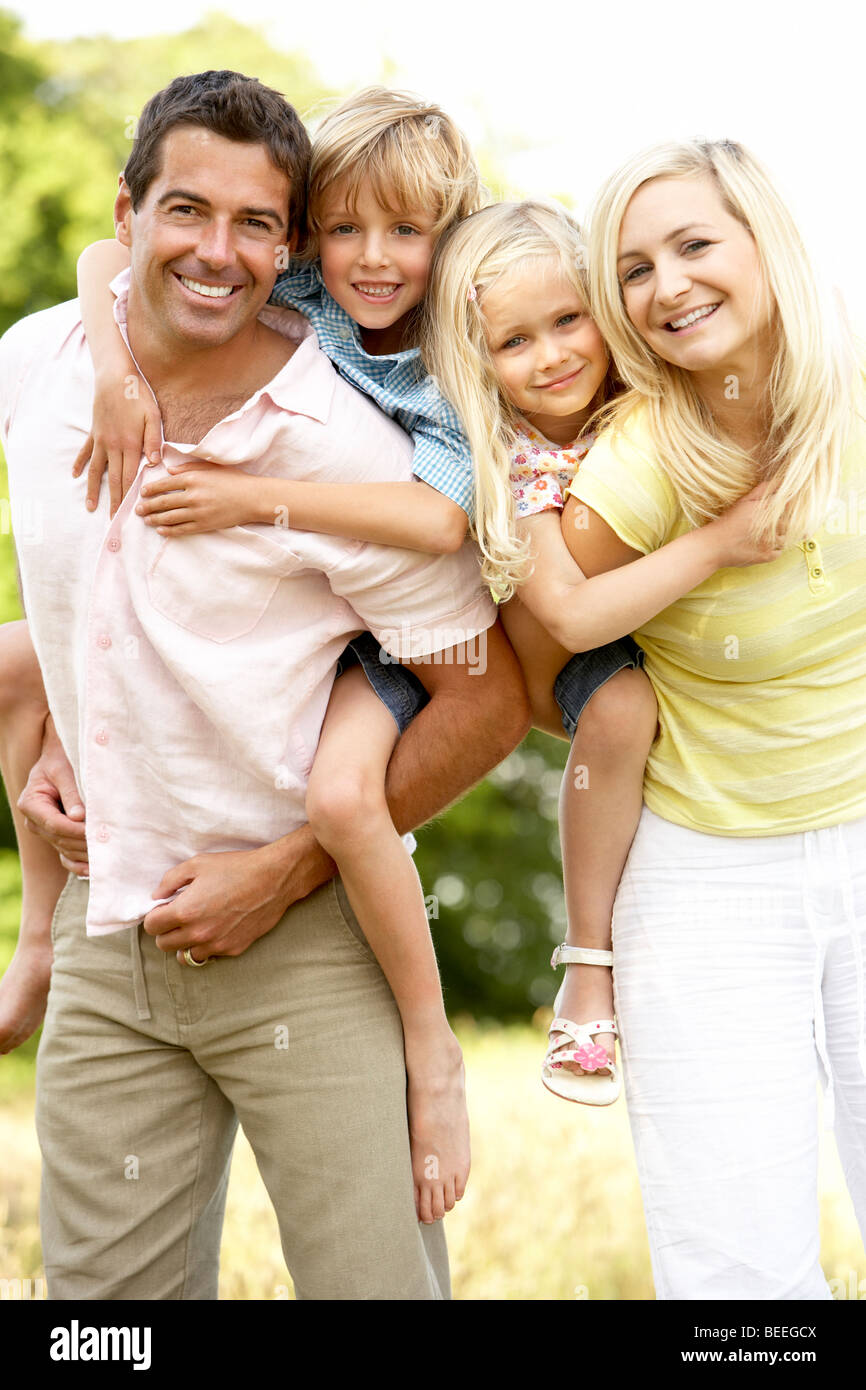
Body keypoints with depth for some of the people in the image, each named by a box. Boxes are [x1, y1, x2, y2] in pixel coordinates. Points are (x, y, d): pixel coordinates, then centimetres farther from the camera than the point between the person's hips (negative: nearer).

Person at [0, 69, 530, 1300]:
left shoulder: (343, 447, -17)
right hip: (106, 927, 5)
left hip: (308, 935, -4)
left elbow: (489, 700, -12)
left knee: (376, 1280, -3)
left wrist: (287, 872, -12)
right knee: (101, 1290, 11)